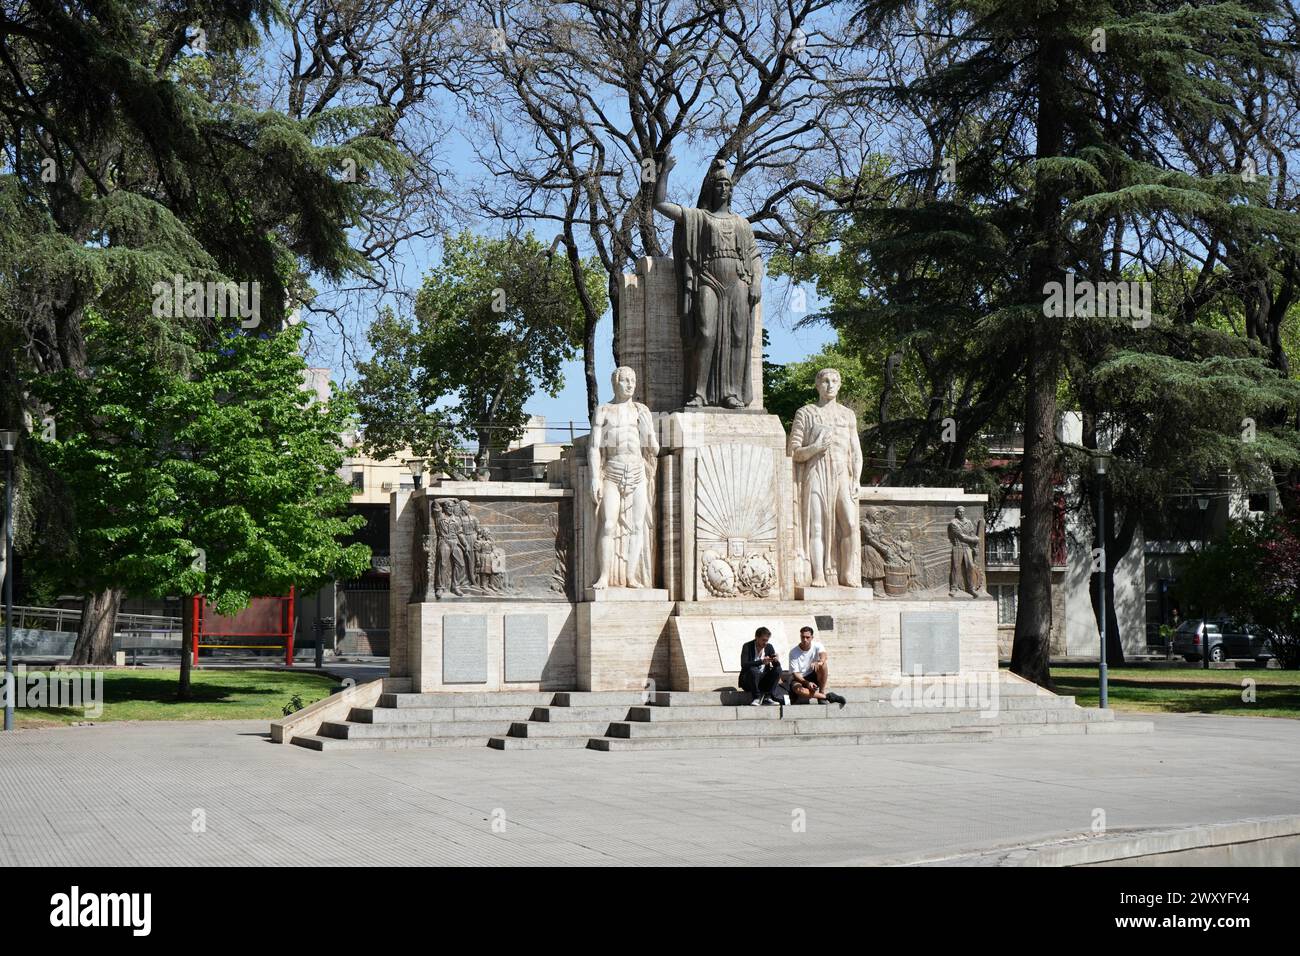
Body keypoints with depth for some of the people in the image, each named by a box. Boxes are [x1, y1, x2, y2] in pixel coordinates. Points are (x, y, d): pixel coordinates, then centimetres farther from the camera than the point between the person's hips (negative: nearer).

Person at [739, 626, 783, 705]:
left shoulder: (769, 647, 3)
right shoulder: (747, 646, -10)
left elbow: (777, 666, 0)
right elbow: (744, 665, -24)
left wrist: (776, 661, -25)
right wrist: (761, 662, -36)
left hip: (764, 680, 4)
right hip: (748, 681, -4)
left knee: (778, 669, -18)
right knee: (753, 670, -34)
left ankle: (768, 697, -19)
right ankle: (756, 698, -20)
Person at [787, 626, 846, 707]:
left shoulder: (817, 645, -9)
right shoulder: (793, 651, -13)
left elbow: (823, 655, -32)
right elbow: (795, 673, -15)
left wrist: (818, 662, -56)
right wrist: (807, 683, -31)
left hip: (814, 676, 2)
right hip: (799, 679, -2)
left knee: (823, 665, -28)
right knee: (797, 689, -37)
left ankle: (822, 692, -19)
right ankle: (827, 696, -28)